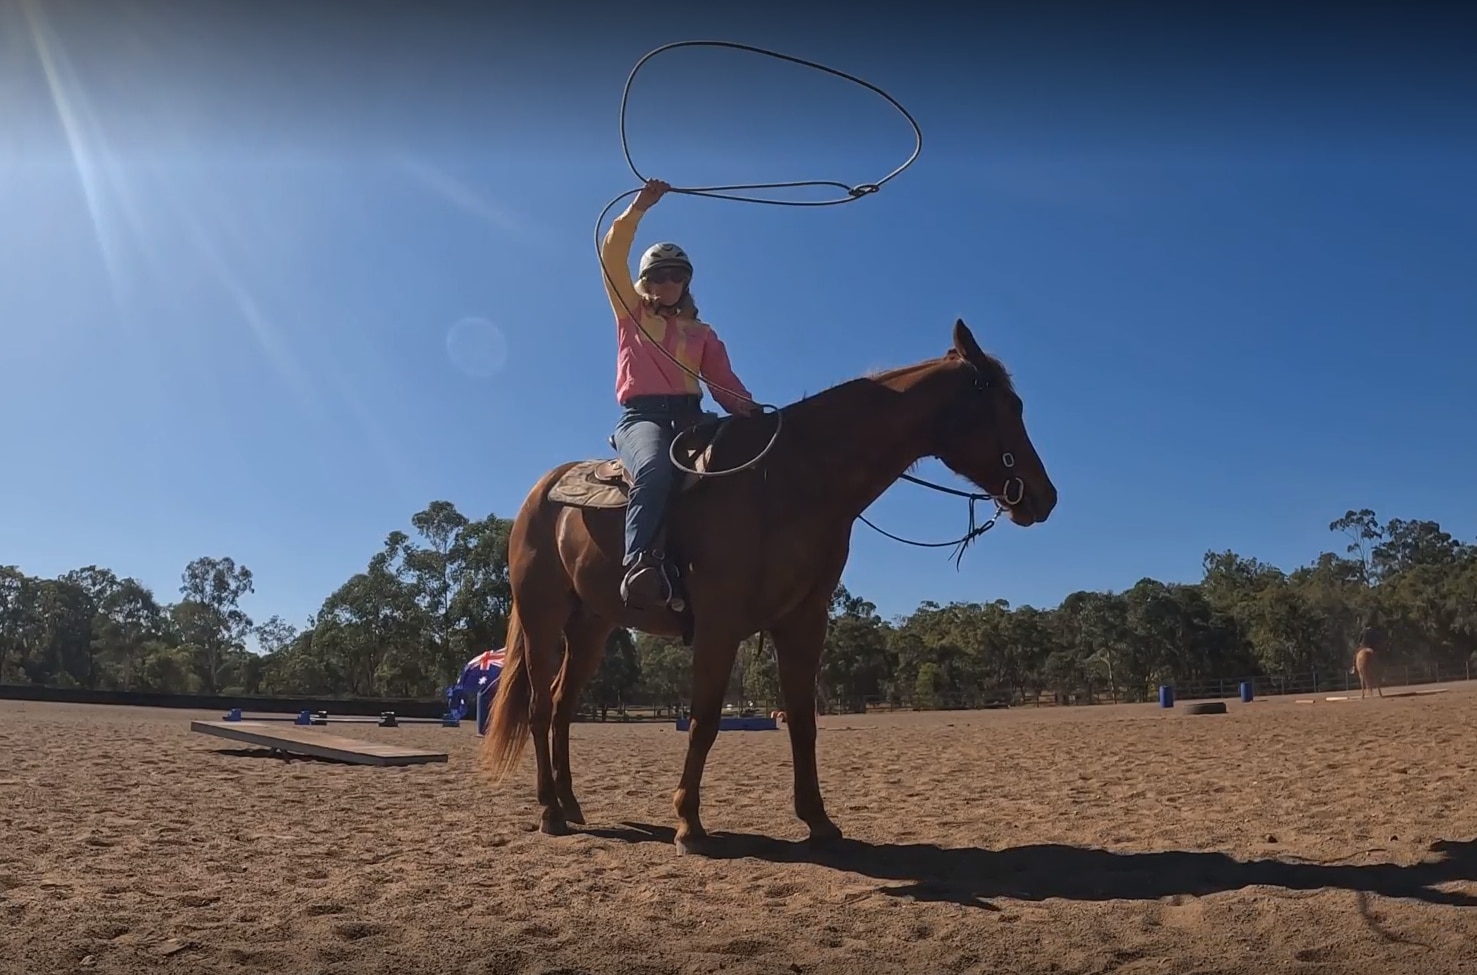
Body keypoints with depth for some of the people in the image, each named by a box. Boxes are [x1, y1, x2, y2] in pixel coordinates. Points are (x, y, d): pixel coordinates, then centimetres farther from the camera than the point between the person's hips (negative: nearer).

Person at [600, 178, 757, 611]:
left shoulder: (701, 332, 25)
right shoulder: (630, 314, 19)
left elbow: (725, 383, 11)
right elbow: (612, 256, 5)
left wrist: (755, 414, -7)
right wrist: (638, 207, -4)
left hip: (689, 416, 4)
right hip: (641, 415, -4)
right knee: (655, 468, -39)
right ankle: (639, 564, -51)